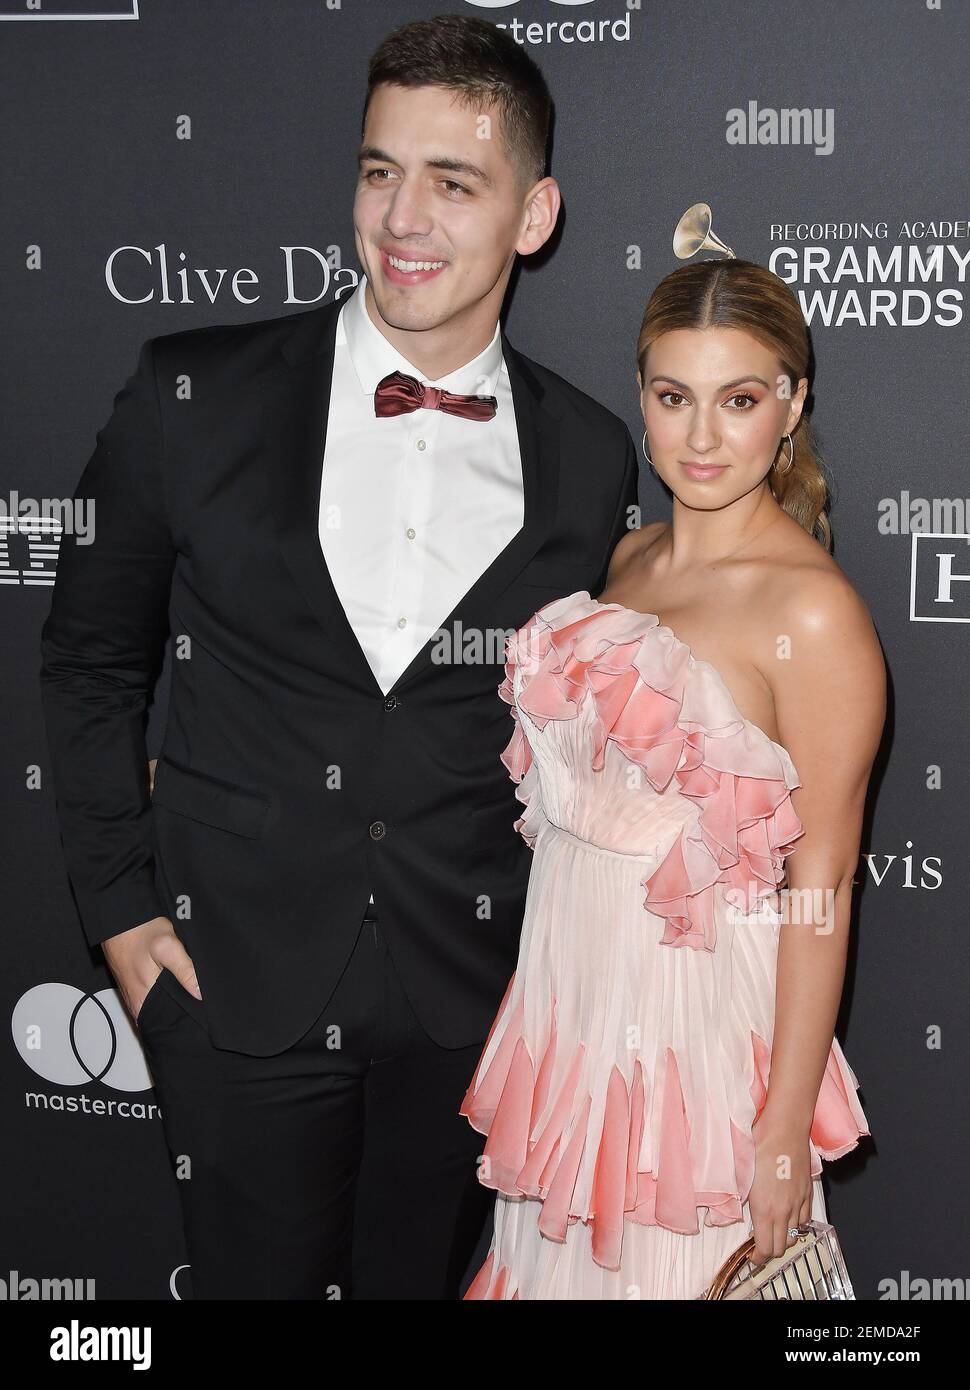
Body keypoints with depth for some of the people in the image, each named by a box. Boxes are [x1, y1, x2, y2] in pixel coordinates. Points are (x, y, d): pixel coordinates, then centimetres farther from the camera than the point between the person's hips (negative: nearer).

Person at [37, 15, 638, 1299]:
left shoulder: (591, 457, -2)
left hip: (470, 997, 2)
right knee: (251, 1277, 13)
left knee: (420, 1277, 18)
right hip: (237, 980, -1)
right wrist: (118, 903, 0)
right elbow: (91, 660, 3)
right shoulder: (194, 398, -8)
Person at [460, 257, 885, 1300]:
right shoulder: (631, 559, 5)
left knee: (668, 1270, 12)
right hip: (569, 991, 7)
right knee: (563, 1256, 21)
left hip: (694, 1013, -6)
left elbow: (820, 892, -17)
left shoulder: (813, 610, -18)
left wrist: (786, 1130, -15)